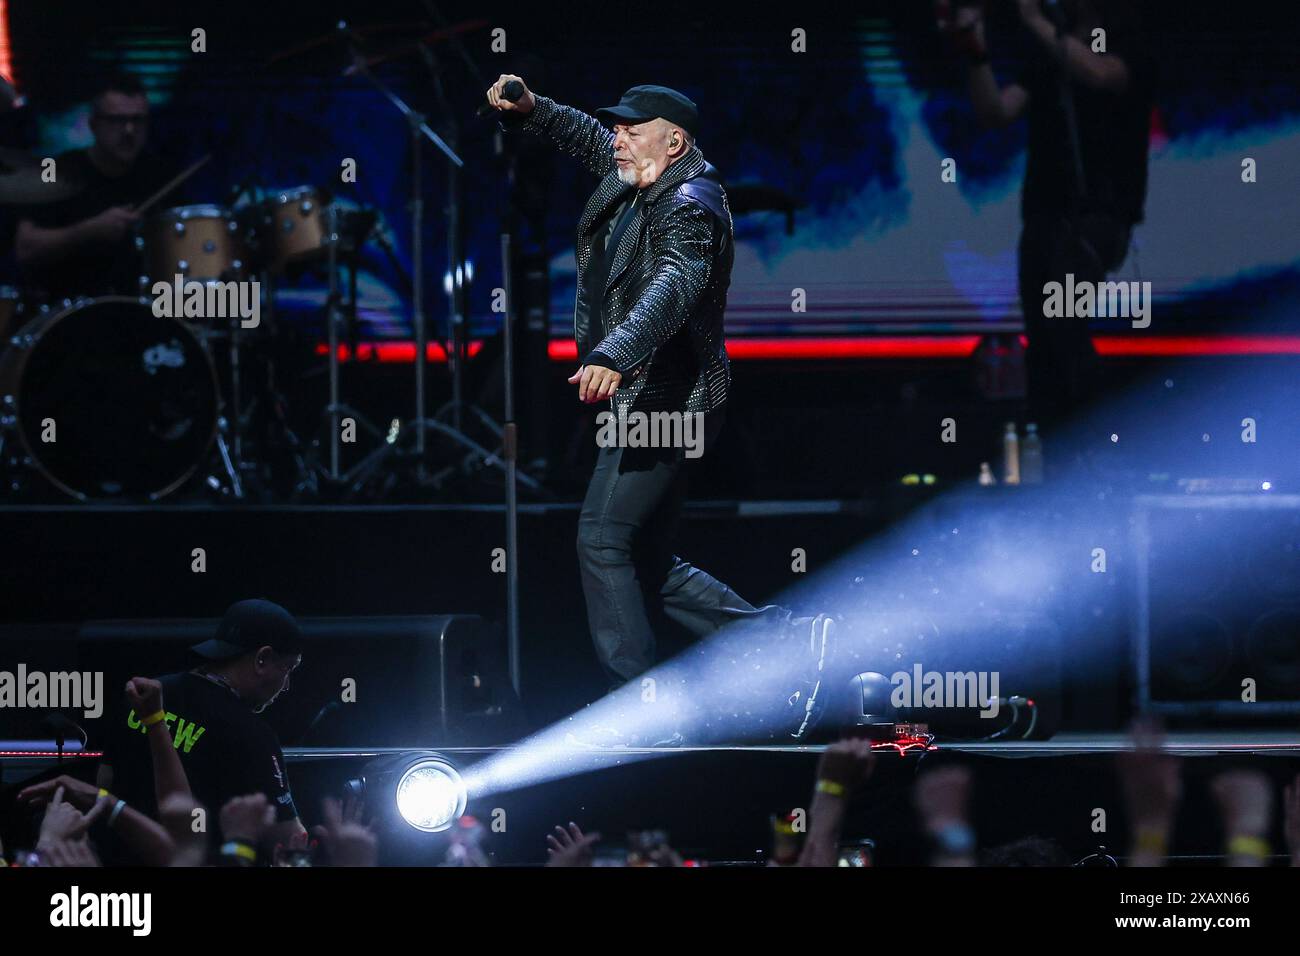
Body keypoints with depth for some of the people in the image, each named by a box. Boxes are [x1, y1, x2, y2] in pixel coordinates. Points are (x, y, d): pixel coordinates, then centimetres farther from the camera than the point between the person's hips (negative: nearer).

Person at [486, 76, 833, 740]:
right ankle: (791, 641, 13)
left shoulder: (689, 202, -16)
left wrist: (614, 354, -50)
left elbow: (676, 284, -35)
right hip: (643, 406, 10)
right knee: (647, 568, 10)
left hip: (665, 399, -10)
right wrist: (526, 111, 15)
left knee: (603, 542, -13)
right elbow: (587, 136, 33)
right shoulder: (636, 181, 12)